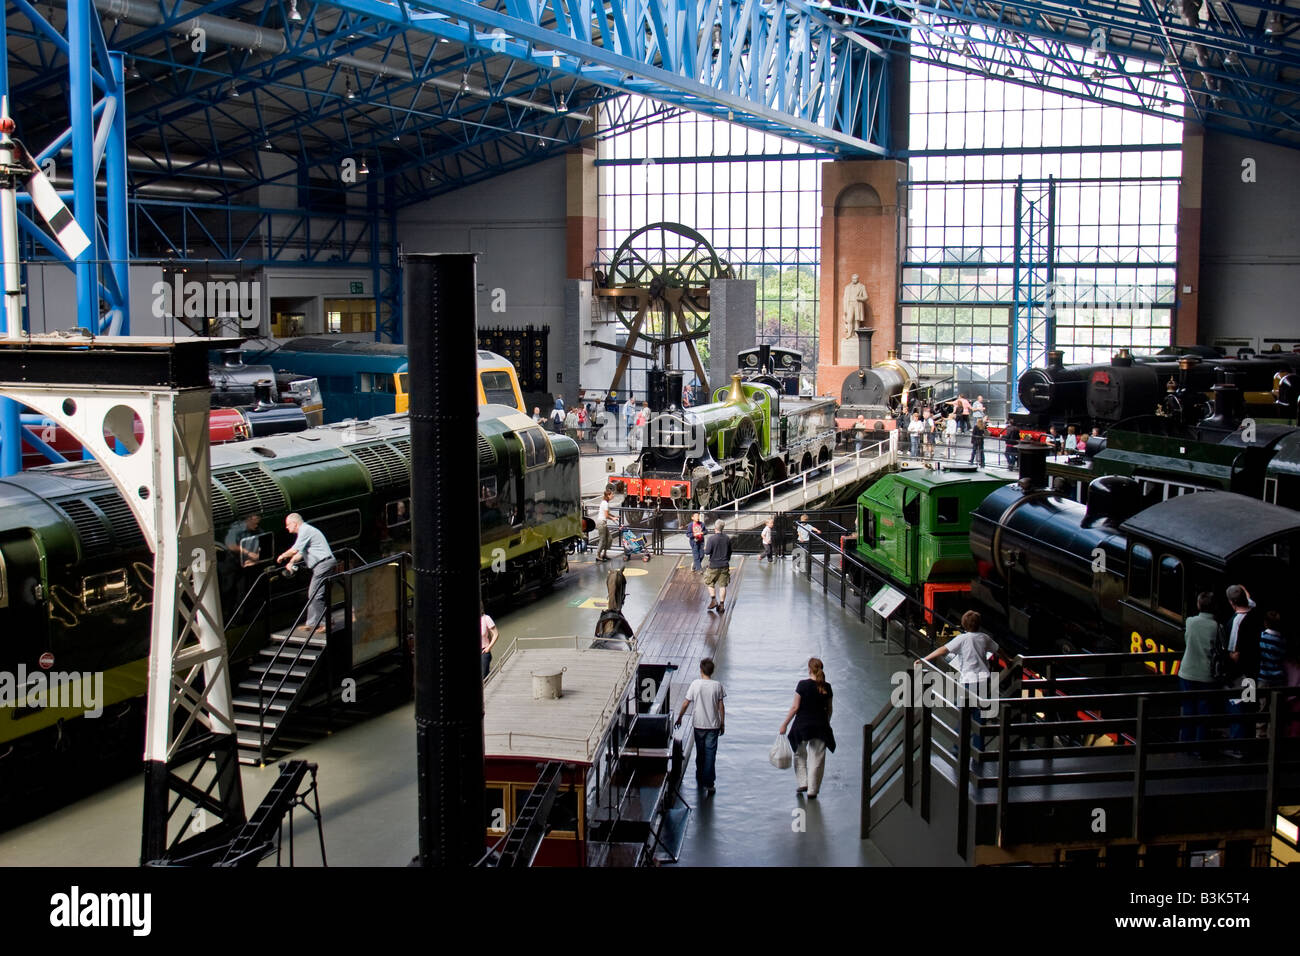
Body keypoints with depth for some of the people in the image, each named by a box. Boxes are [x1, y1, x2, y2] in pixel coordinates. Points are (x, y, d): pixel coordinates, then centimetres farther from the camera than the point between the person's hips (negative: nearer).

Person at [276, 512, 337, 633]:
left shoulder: (305, 530, -11)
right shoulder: (304, 531, 22)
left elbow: (295, 550, -19)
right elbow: (300, 552, 26)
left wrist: (282, 556, -3)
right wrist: (291, 562, 12)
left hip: (323, 563, -11)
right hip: (320, 565, 11)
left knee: (315, 594, -11)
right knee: (312, 594, 12)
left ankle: (322, 623, -10)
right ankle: (312, 623, 16)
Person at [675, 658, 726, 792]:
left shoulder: (696, 684, -8)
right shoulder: (717, 686, -5)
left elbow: (686, 703, -5)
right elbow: (721, 706, -1)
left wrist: (679, 717, 9)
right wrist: (722, 724, 9)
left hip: (699, 725, 1)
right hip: (713, 725, 0)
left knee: (700, 753, 16)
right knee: (710, 754, 2)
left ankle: (700, 779, 28)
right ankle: (708, 783, -2)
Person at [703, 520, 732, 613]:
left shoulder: (711, 538, -15)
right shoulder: (727, 538, 1)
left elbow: (707, 552, -16)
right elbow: (730, 552, 11)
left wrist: (705, 546, 4)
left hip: (714, 565, -4)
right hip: (725, 565, 4)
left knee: (709, 582, 16)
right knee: (722, 585, 7)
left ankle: (713, 600, 5)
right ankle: (722, 605, 8)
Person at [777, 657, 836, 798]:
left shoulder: (803, 685, -11)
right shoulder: (827, 687, -1)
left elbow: (795, 707, -10)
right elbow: (829, 709, 7)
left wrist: (785, 724, -3)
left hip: (802, 724, -2)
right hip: (820, 726, 2)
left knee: (800, 755, 20)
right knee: (817, 759, 8)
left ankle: (802, 783, 14)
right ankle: (812, 790, 10)